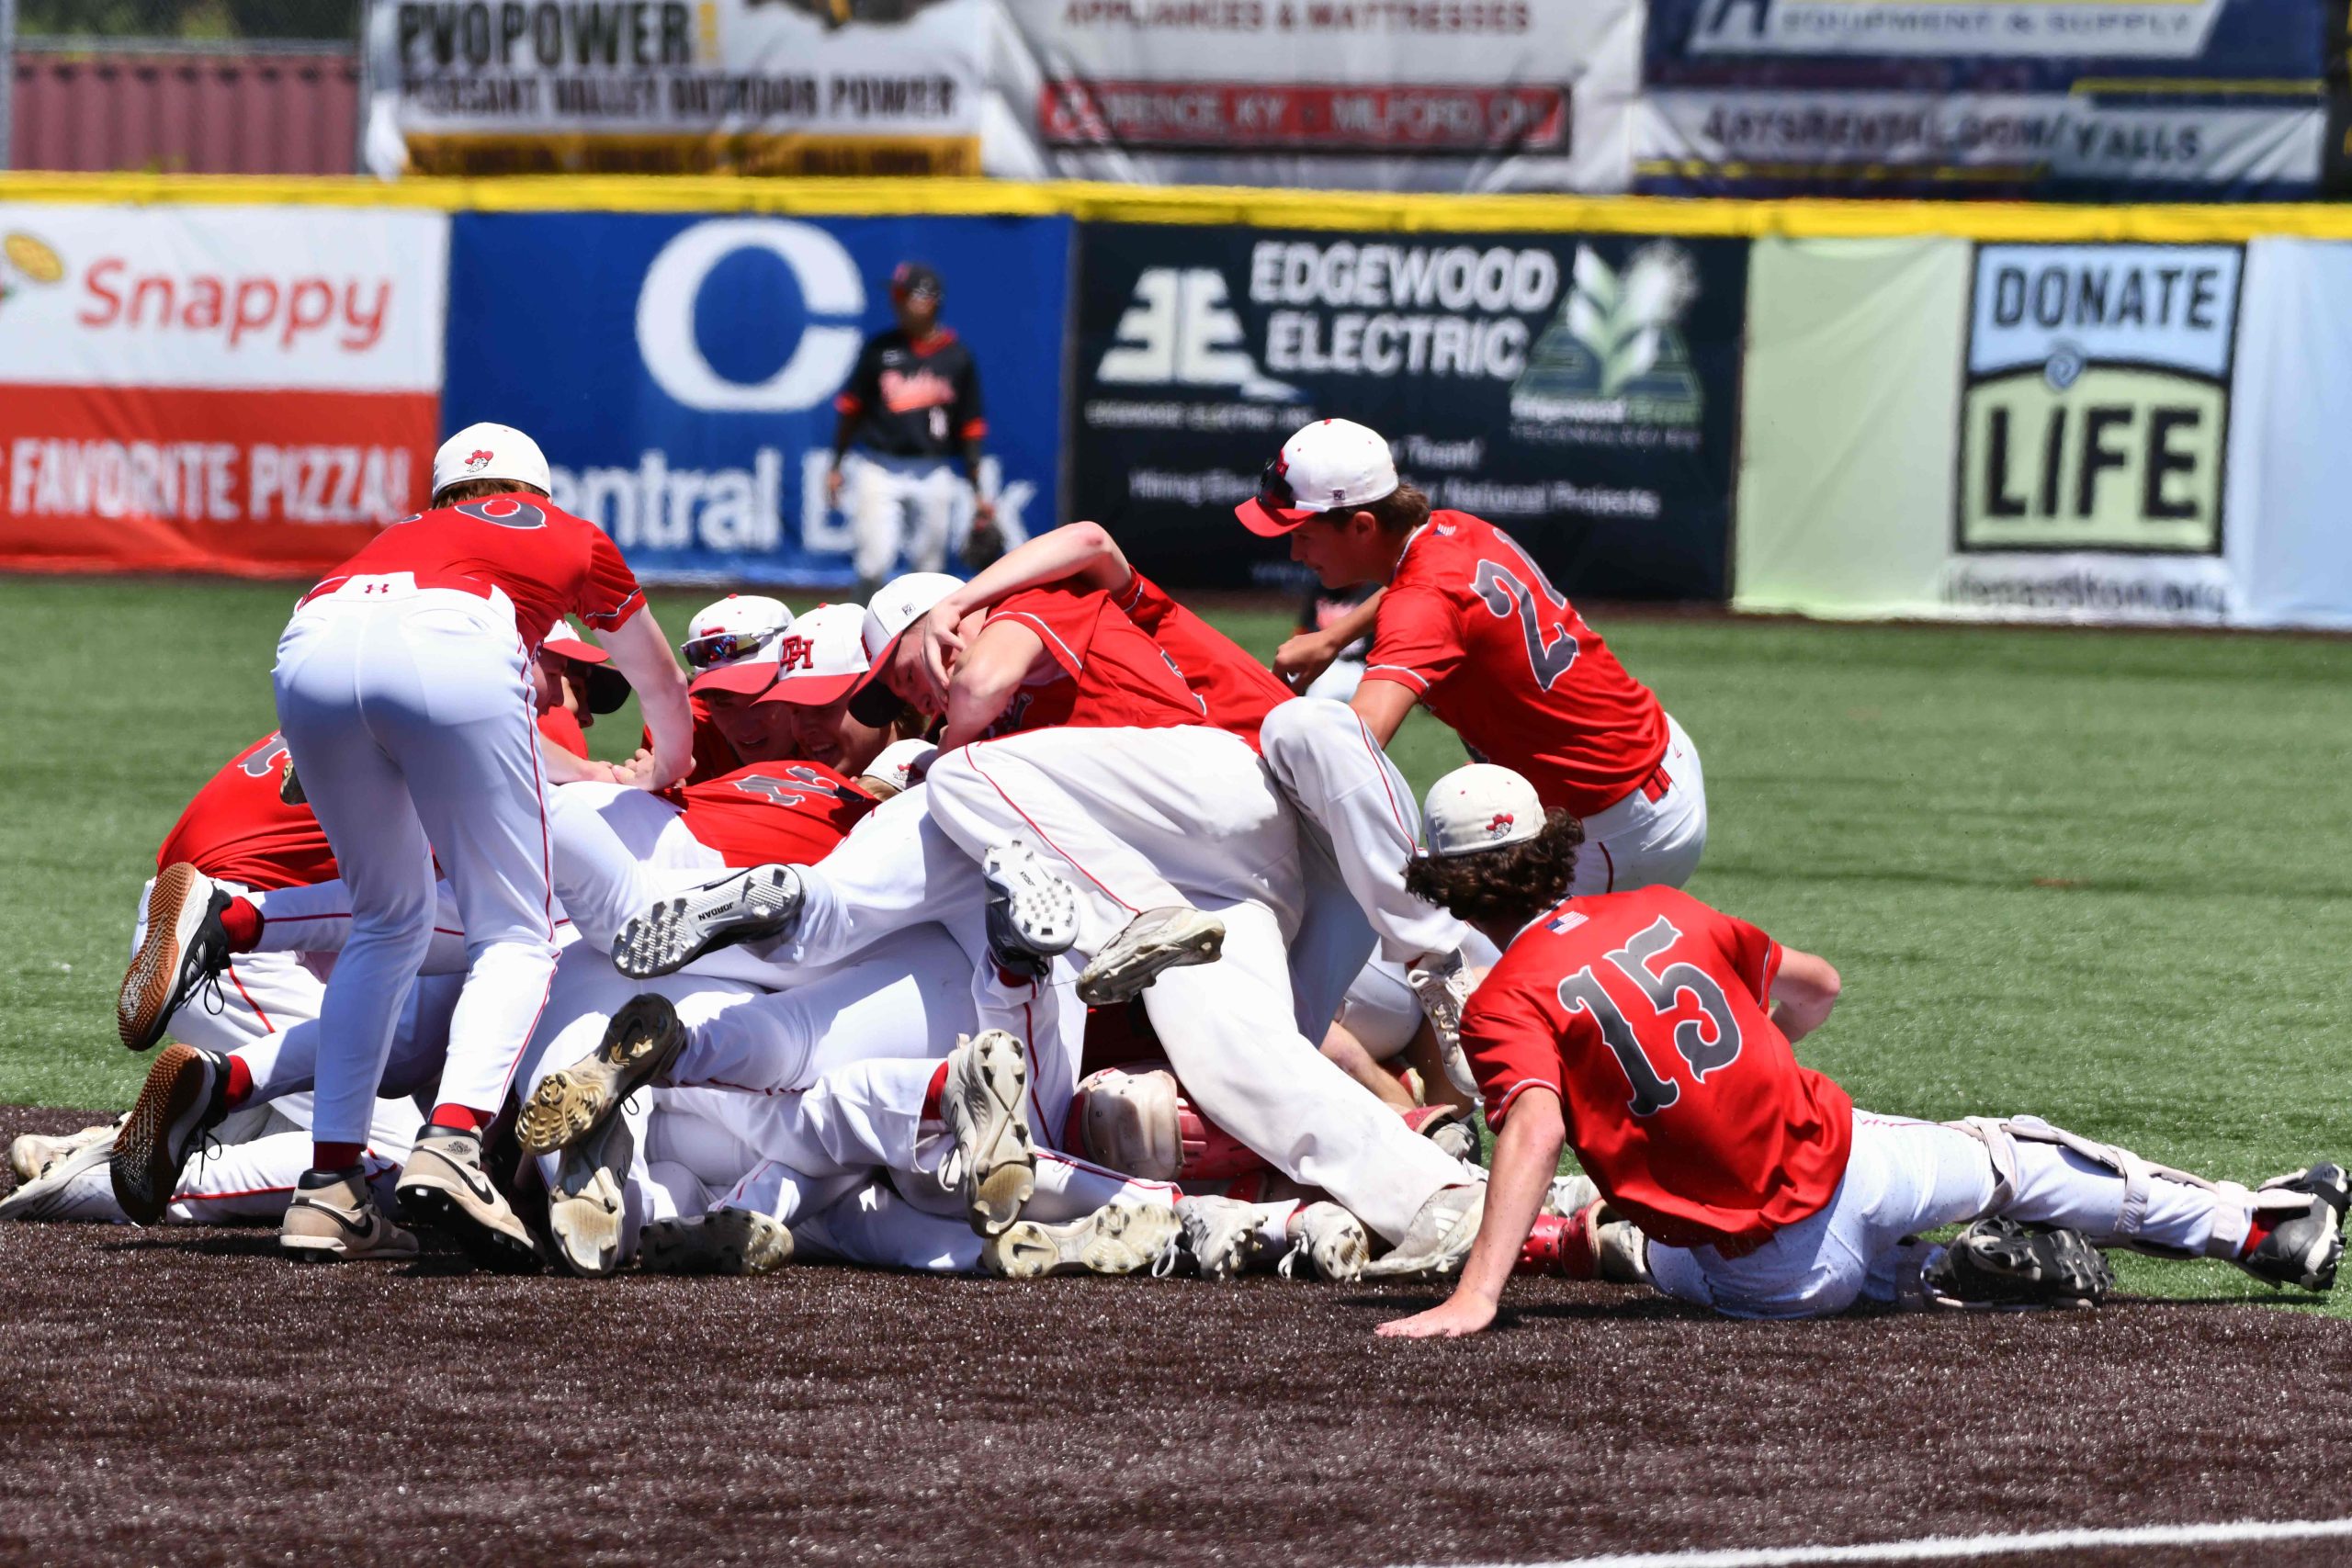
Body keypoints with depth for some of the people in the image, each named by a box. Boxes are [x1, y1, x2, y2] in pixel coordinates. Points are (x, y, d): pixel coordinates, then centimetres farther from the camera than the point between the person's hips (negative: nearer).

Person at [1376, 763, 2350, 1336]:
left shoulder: (1504, 1006, -11)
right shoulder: (1661, 912, 6)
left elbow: (1534, 1127, -30)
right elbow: (1817, 988, 19)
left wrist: (1477, 1296, -39)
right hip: (1848, 1157, 4)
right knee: (2005, 1154, 30)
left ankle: (1924, 1277, 12)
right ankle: (2256, 1226, 41)